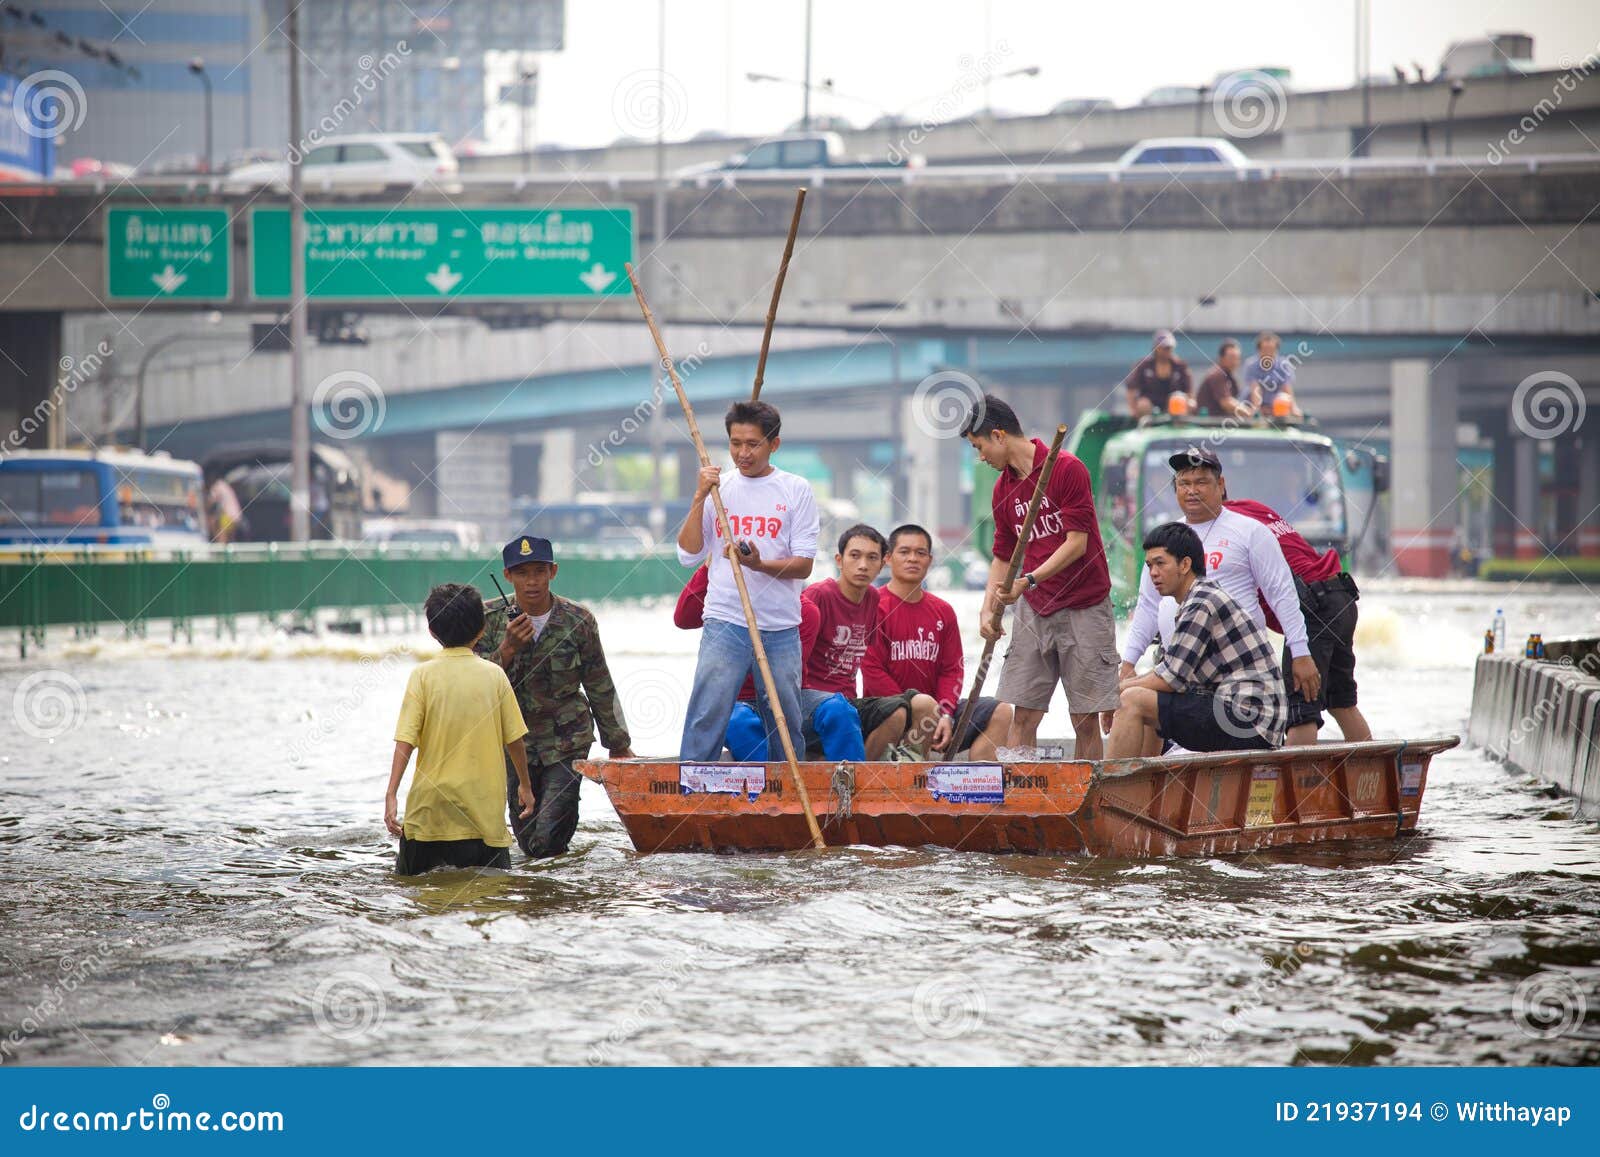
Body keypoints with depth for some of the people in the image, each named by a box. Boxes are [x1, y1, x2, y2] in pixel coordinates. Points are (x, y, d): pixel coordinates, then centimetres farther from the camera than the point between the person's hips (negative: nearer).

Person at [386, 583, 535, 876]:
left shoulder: (423, 675, -2)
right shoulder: (494, 675, 2)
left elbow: (405, 740, -8)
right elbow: (514, 739, 7)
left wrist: (392, 794, -8)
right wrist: (525, 785, 20)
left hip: (430, 805, 0)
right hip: (484, 806, 1)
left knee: (412, 874, 15)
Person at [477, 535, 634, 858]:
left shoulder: (578, 621, -9)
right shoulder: (490, 619, -7)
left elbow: (600, 687, 2)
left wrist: (618, 745, 8)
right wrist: (508, 649, -27)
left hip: (566, 740, -2)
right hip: (514, 740, 2)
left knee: (548, 843, -11)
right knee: (528, 841, 10)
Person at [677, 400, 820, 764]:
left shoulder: (796, 490, 4)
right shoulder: (717, 487, 9)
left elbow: (804, 565, -1)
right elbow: (689, 555, 4)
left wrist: (760, 564, -19)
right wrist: (699, 499, -5)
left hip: (781, 628, 0)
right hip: (725, 624, 0)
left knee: (787, 726, 4)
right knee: (706, 719, -10)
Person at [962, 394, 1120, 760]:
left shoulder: (1067, 469, -10)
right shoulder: (1002, 489, 11)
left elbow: (1077, 541, -14)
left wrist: (1029, 580, -21)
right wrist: (988, 609, 5)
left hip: (1084, 607, -6)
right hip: (1033, 609, 6)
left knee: (1086, 720, -3)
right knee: (1022, 715, -2)